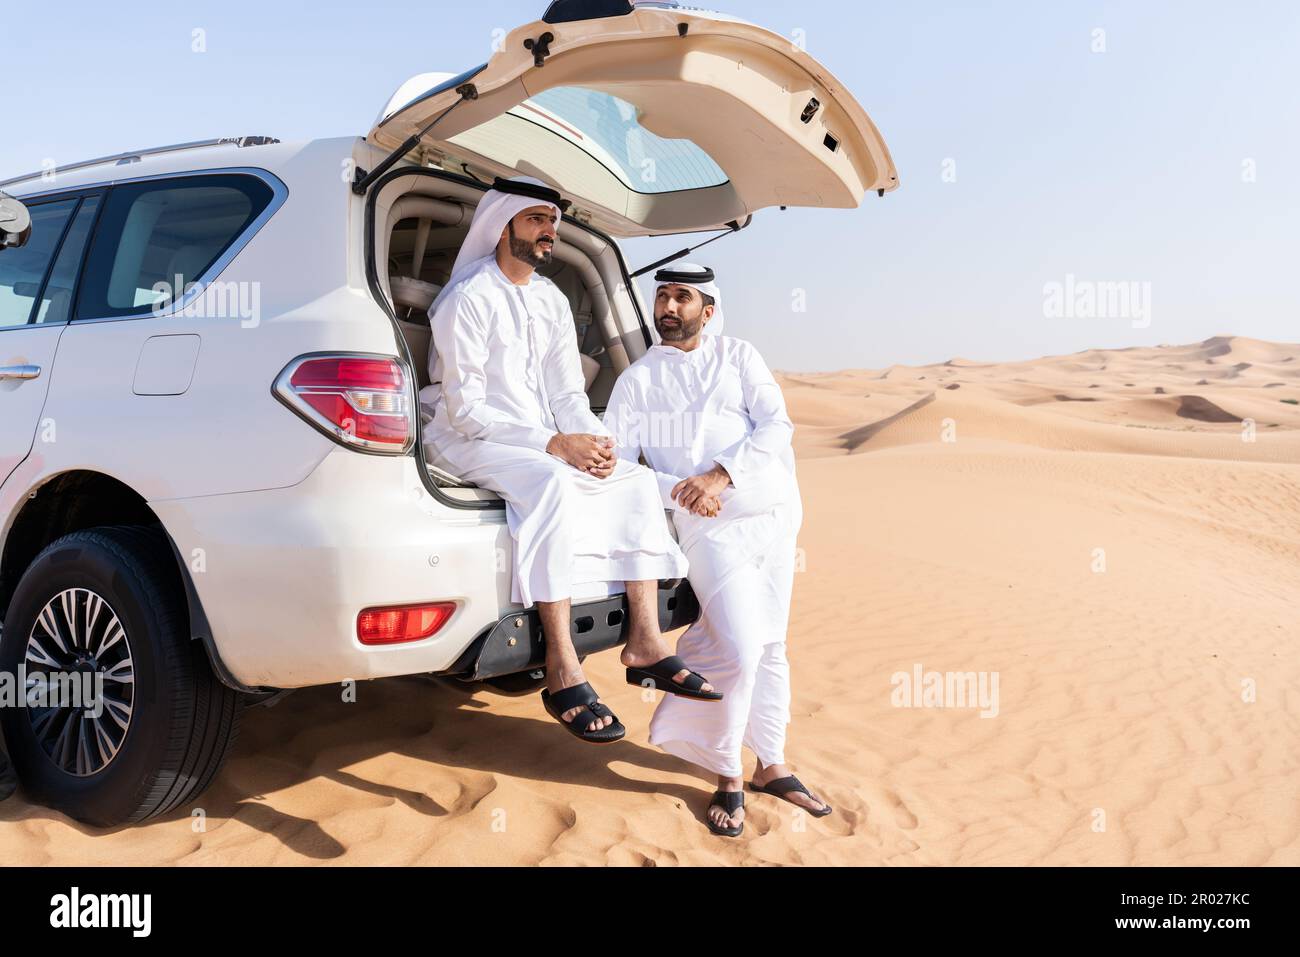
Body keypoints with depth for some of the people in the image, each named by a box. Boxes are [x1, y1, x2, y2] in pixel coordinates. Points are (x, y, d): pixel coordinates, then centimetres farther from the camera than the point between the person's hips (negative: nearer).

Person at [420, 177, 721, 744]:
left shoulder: (552, 301, 11)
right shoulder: (468, 298, -12)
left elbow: (567, 394, 10)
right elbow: (465, 407, -19)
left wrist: (591, 440, -13)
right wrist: (554, 445, -27)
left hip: (541, 443, 8)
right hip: (467, 440, -8)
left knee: (637, 480, -8)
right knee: (552, 483, -36)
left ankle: (645, 643, -10)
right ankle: (562, 673, -37)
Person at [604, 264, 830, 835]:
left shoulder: (738, 356, 9)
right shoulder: (638, 380, 6)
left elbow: (777, 425, -2)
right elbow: (614, 459, -3)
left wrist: (719, 475, -16)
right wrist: (681, 491, -17)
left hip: (775, 514, 3)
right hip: (712, 525, -3)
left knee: (770, 645, 10)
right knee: (739, 648, -14)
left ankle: (772, 766, 26)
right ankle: (727, 779, 5)